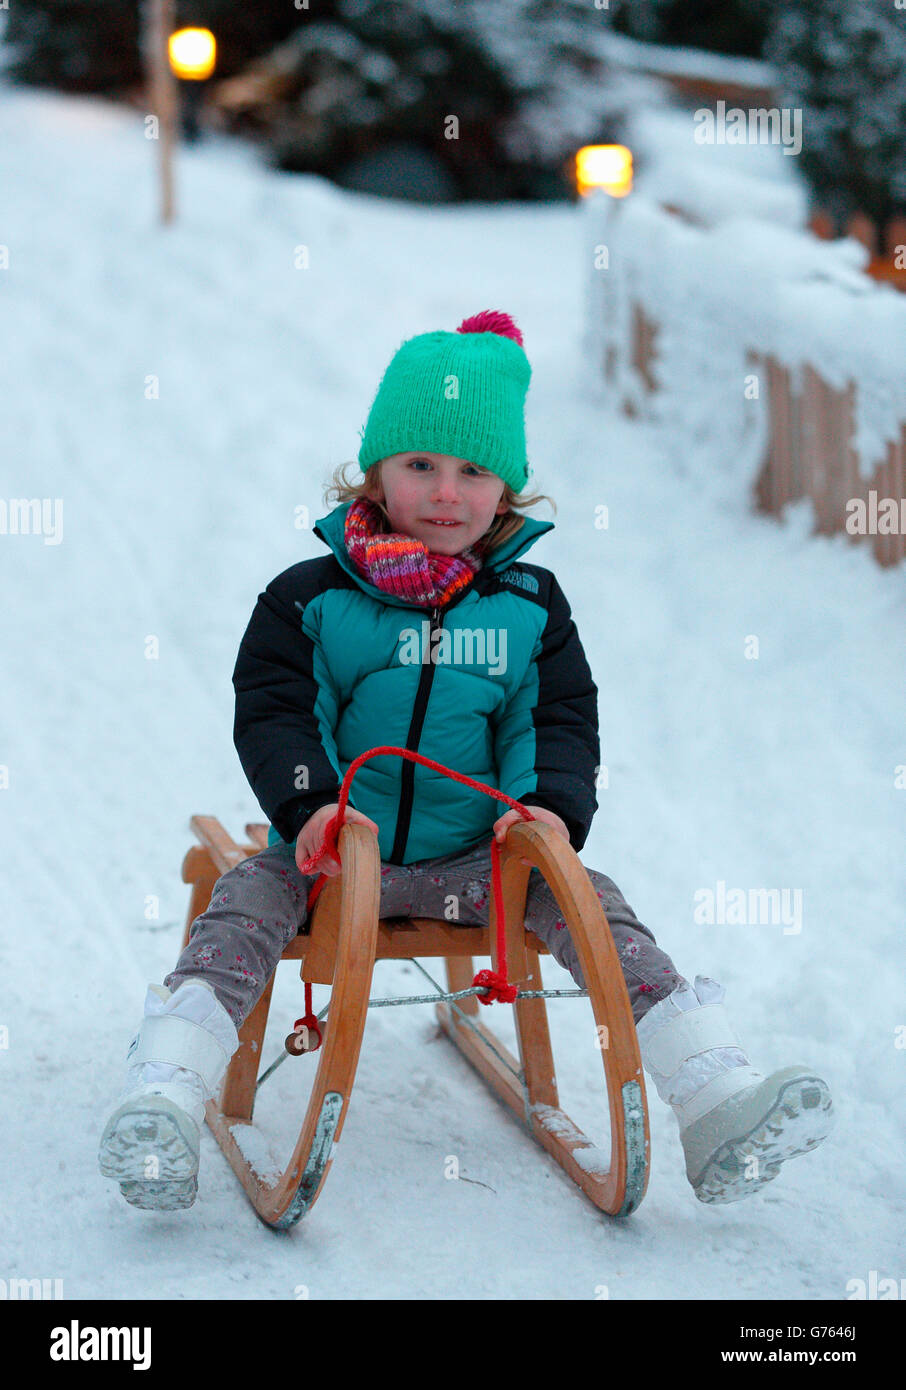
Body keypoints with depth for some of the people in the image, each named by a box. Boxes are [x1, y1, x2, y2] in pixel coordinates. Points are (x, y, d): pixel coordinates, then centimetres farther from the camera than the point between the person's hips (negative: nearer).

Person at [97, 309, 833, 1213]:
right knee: (244, 905, -26)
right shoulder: (310, 596, 0)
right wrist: (311, 805, -25)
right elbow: (270, 712, -6)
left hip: (477, 858, 1)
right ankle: (162, 1098, -35)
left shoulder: (529, 603, 6)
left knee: (588, 903, -19)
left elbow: (562, 719, 4)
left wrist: (551, 805, -18)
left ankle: (718, 1107, -24)